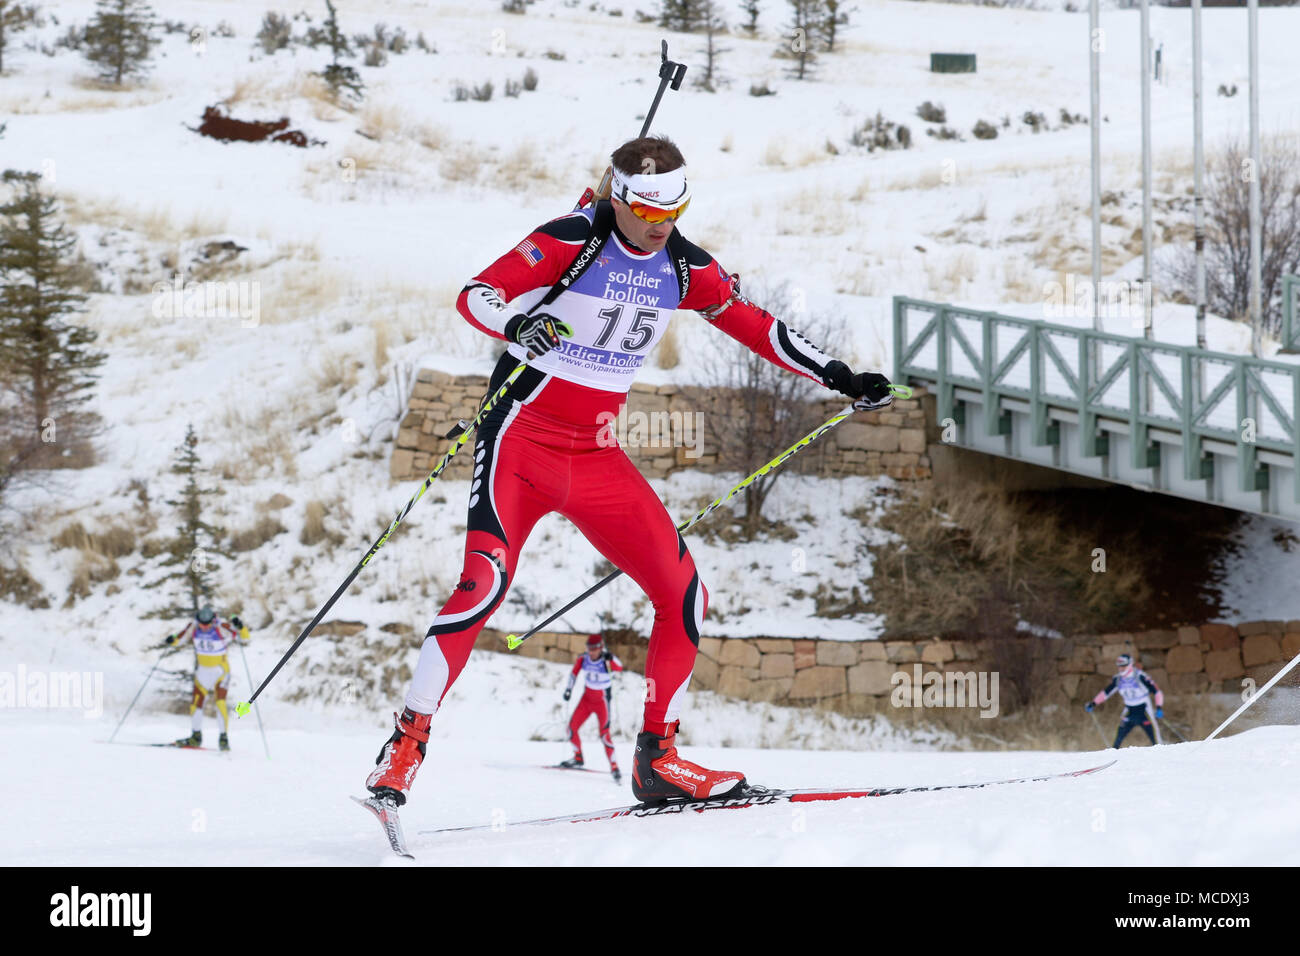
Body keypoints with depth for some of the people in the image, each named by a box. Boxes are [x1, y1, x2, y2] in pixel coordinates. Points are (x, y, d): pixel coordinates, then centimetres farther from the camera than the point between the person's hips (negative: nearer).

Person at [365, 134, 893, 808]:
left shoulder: (684, 268, 4)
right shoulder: (573, 241, -13)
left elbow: (757, 327, 15)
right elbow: (474, 296, -20)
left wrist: (837, 377, 8)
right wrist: (518, 325, -41)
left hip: (596, 457, 6)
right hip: (521, 441, -6)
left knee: (683, 596, -1)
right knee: (485, 582, -25)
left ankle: (657, 759, 12)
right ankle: (405, 747, -20)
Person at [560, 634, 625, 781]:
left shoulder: (607, 661, -23)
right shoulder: (583, 659, -10)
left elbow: (619, 667, -45)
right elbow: (574, 672, 8)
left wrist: (610, 659, -64)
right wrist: (569, 689, 6)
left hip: (602, 701, -5)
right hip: (587, 698, 5)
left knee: (604, 734, -13)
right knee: (572, 728, 3)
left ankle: (614, 767, -6)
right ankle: (578, 758, 25)